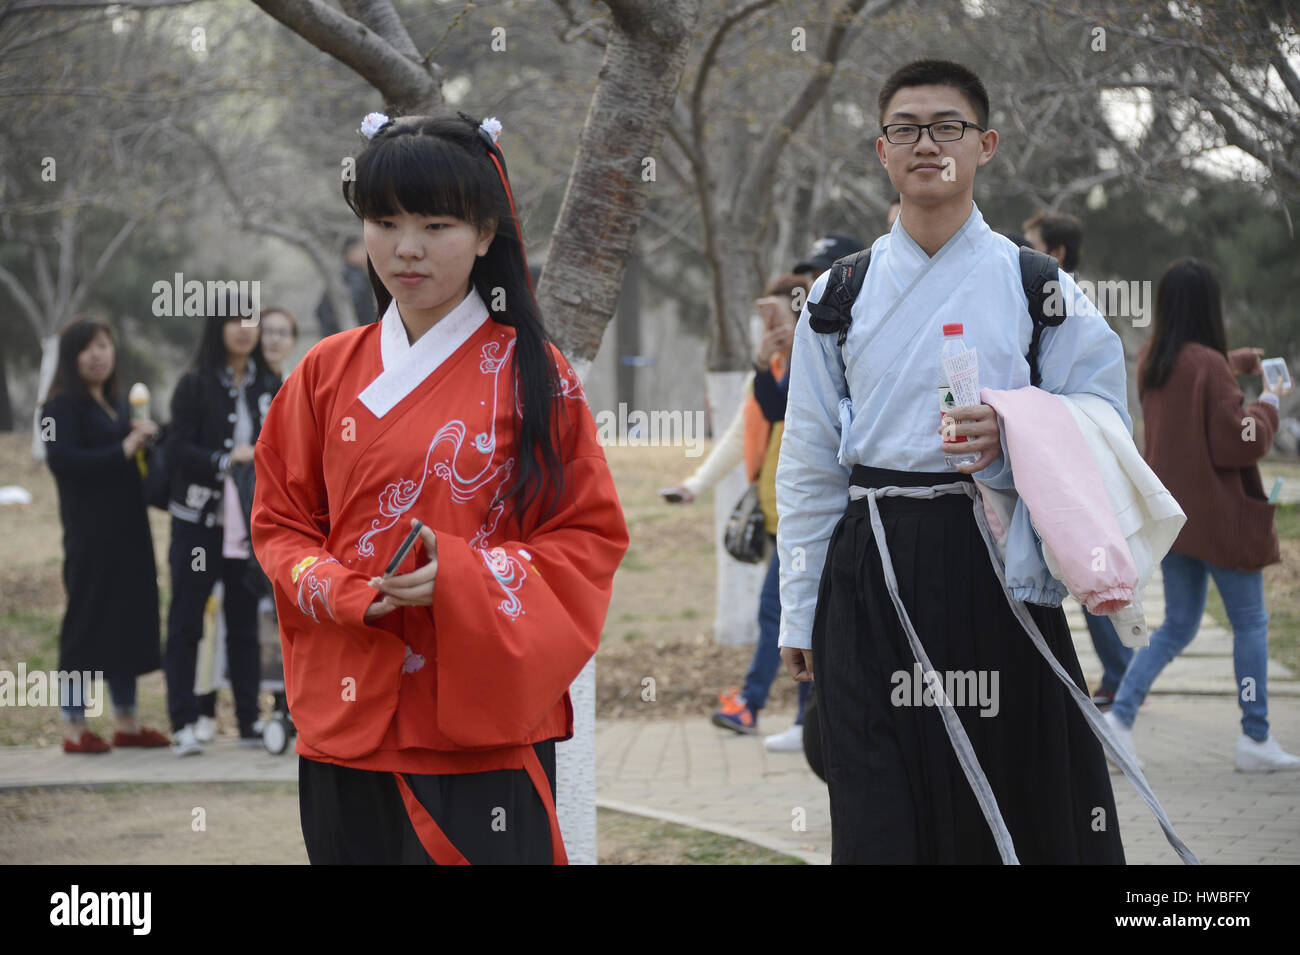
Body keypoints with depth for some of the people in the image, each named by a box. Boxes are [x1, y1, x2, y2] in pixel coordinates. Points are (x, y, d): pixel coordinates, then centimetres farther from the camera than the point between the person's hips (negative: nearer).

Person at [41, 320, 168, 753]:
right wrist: (123, 450, -18)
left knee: (129, 620, 10)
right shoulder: (62, 406, -7)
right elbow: (60, 458, -20)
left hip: (127, 530, 8)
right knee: (87, 621, -4)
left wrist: (143, 437, 4)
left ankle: (126, 722, 19)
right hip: (90, 533, -8)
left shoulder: (118, 405, 18)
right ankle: (74, 727, 3)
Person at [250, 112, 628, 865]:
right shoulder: (329, 372, 7)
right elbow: (280, 523, 11)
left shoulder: (532, 373, -1)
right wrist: (348, 595, -9)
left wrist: (463, 578, -16)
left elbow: (590, 537, -1)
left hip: (485, 725, -3)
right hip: (347, 719, 3)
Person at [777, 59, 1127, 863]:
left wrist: (1012, 441, -15)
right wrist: (799, 613, 6)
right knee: (881, 814, 0)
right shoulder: (840, 294, 9)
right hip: (870, 569, 1)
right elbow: (807, 465, 10)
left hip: (995, 563, -1)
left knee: (1015, 801, 1)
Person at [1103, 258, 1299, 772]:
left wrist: (1243, 360, 38)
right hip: (1217, 517, -7)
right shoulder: (1209, 366, -19)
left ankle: (1121, 712, -1)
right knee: (1251, 623, 7)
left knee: (1178, 626, 15)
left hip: (1169, 515, 7)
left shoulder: (1151, 359, 5)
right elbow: (1240, 443, -19)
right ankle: (1256, 739, 11)